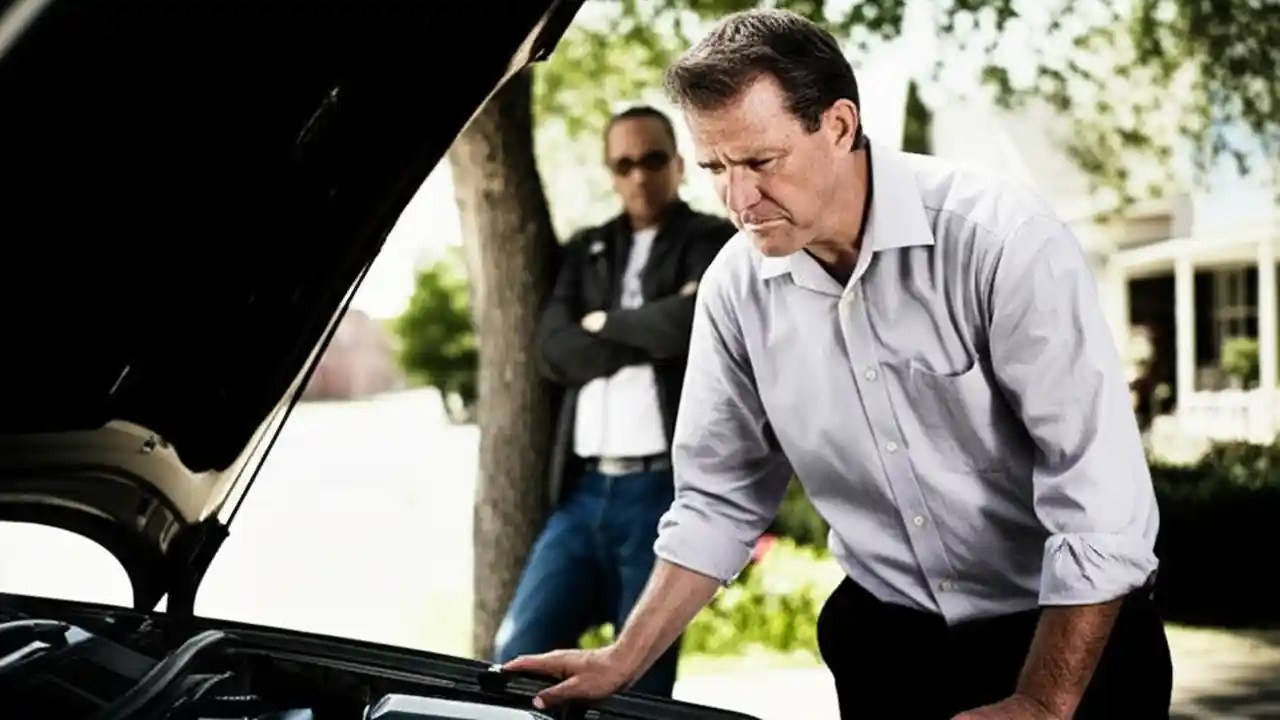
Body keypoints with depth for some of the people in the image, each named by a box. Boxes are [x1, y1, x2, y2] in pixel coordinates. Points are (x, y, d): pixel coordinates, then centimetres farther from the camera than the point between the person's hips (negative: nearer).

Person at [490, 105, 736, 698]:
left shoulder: (713, 242, 6)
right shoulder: (587, 251, 20)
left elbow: (691, 321, -16)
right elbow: (555, 348, 4)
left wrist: (606, 323, 0)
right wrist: (646, 342, -7)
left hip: (664, 491, -5)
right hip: (584, 490, 5)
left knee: (640, 682, -1)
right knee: (517, 659, -2)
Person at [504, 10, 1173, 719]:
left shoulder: (1000, 239, -21)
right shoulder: (735, 287, -5)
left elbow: (1101, 497, -23)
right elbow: (719, 500, 6)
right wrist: (624, 660, 0)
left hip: (1072, 641, -4)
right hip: (888, 639, 4)